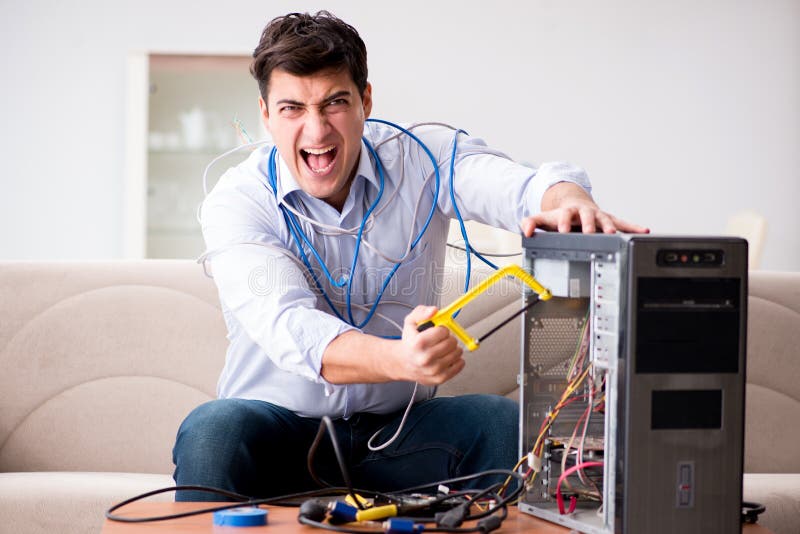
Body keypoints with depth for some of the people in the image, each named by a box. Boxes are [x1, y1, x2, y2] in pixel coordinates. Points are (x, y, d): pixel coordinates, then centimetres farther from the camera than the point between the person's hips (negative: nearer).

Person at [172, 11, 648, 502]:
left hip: (399, 431, 2)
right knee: (213, 431, -32)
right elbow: (287, 326, -26)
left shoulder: (425, 158, -3)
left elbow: (522, 185, -21)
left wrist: (566, 201, -48)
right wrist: (401, 359, -46)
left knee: (507, 423, -25)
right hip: (281, 425, -1)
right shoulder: (235, 203, -9)